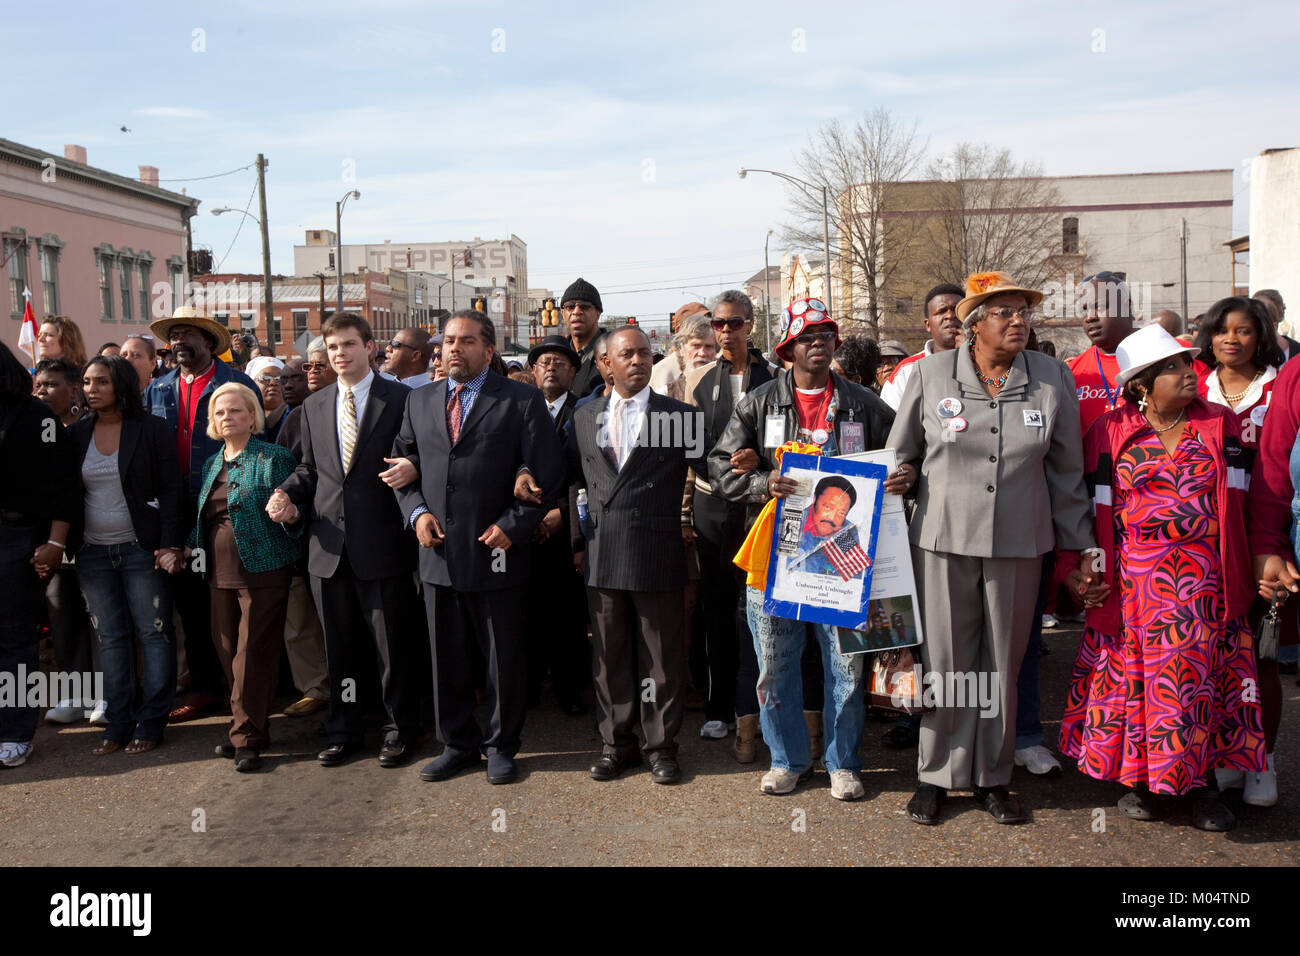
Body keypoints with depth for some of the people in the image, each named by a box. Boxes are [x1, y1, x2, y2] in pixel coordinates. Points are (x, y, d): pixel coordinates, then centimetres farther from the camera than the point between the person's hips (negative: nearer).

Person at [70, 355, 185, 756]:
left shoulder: (151, 429, -4)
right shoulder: (77, 434, 7)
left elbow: (171, 490, -6)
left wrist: (170, 544, -13)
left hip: (142, 548, -4)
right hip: (93, 553, 4)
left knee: (153, 633, 1)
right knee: (110, 638, 9)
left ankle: (151, 722, 9)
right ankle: (119, 722, 16)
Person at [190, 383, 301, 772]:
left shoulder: (274, 458, -3)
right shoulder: (212, 464, 17)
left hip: (262, 569, -6)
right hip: (221, 573, 7)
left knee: (252, 655, -5)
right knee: (228, 651, 10)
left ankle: (247, 737, 3)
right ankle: (245, 727, 23)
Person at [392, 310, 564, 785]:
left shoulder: (522, 401, -2)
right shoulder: (419, 402, 12)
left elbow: (547, 473, -6)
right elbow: (402, 465, 16)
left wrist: (511, 525, -12)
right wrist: (416, 512, -2)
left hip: (496, 551, -4)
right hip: (438, 553, 4)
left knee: (503, 658, 7)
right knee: (447, 659, 12)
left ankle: (500, 746, 23)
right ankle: (458, 744, 28)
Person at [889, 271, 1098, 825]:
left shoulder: (1053, 378, 4)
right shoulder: (930, 374, -1)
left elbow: (1066, 472, 9)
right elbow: (900, 458, 11)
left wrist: (1083, 546, 10)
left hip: (1019, 545, 2)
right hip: (943, 540, -1)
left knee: (1002, 665, 10)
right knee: (945, 664, 5)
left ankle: (992, 777, 25)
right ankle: (936, 775, 21)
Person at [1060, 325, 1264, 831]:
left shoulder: (1221, 424, 6)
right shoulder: (1111, 430, 1)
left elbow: (1238, 503, 7)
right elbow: (1099, 507, 3)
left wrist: (1238, 576, 1)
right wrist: (1094, 574, -2)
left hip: (1204, 577, 1)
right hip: (1135, 577, -1)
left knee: (1201, 673, 5)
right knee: (1134, 674, 5)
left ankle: (1202, 781, 17)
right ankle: (1138, 777, 19)